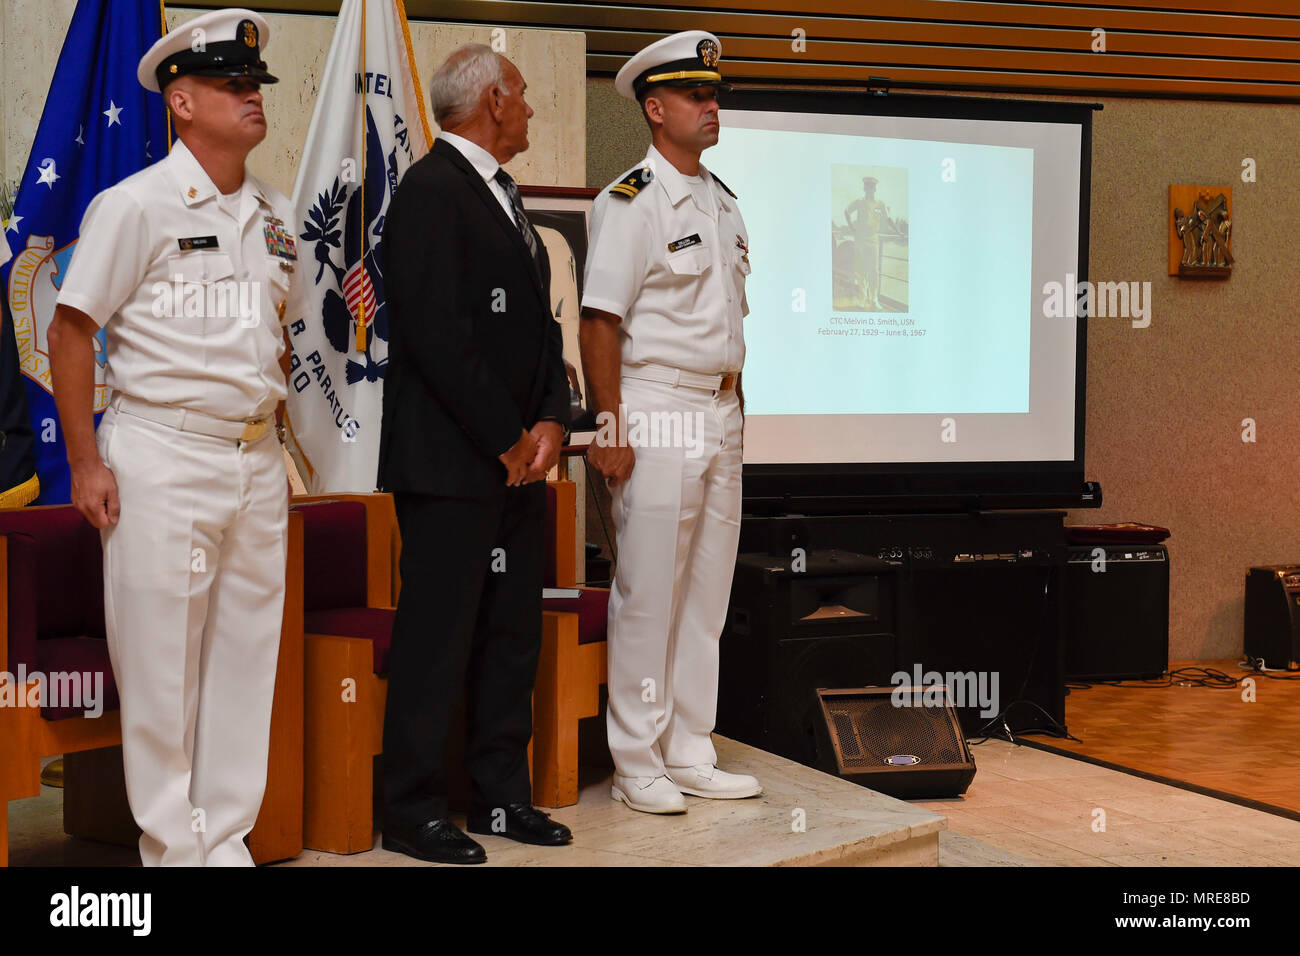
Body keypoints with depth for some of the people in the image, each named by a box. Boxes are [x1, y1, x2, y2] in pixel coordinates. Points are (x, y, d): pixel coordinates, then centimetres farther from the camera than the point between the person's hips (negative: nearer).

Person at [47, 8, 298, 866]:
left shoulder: (274, 213, 12)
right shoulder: (136, 205, -6)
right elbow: (71, 332, -6)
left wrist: (276, 432, 15)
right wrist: (86, 462, -10)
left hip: (256, 462, 6)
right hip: (161, 460, -6)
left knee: (247, 653, 8)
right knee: (161, 660, 0)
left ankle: (227, 837, 19)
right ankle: (172, 845, 11)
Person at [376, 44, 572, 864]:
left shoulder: (504, 197, 19)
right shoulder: (431, 191, -11)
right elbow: (437, 335, -18)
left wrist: (551, 423, 2)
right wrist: (506, 441, -13)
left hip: (520, 464, 9)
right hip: (452, 463, -9)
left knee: (514, 635, 12)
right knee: (438, 639, -3)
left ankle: (502, 796, 22)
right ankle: (413, 812, 7)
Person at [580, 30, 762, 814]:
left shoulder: (723, 201, 15)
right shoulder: (632, 199, -9)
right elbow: (599, 323, -14)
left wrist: (734, 411, 14)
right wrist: (610, 432, -18)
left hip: (722, 414, 8)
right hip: (656, 410, -8)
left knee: (707, 589, 11)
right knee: (649, 592, -3)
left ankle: (690, 754, 21)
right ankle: (637, 765, 8)